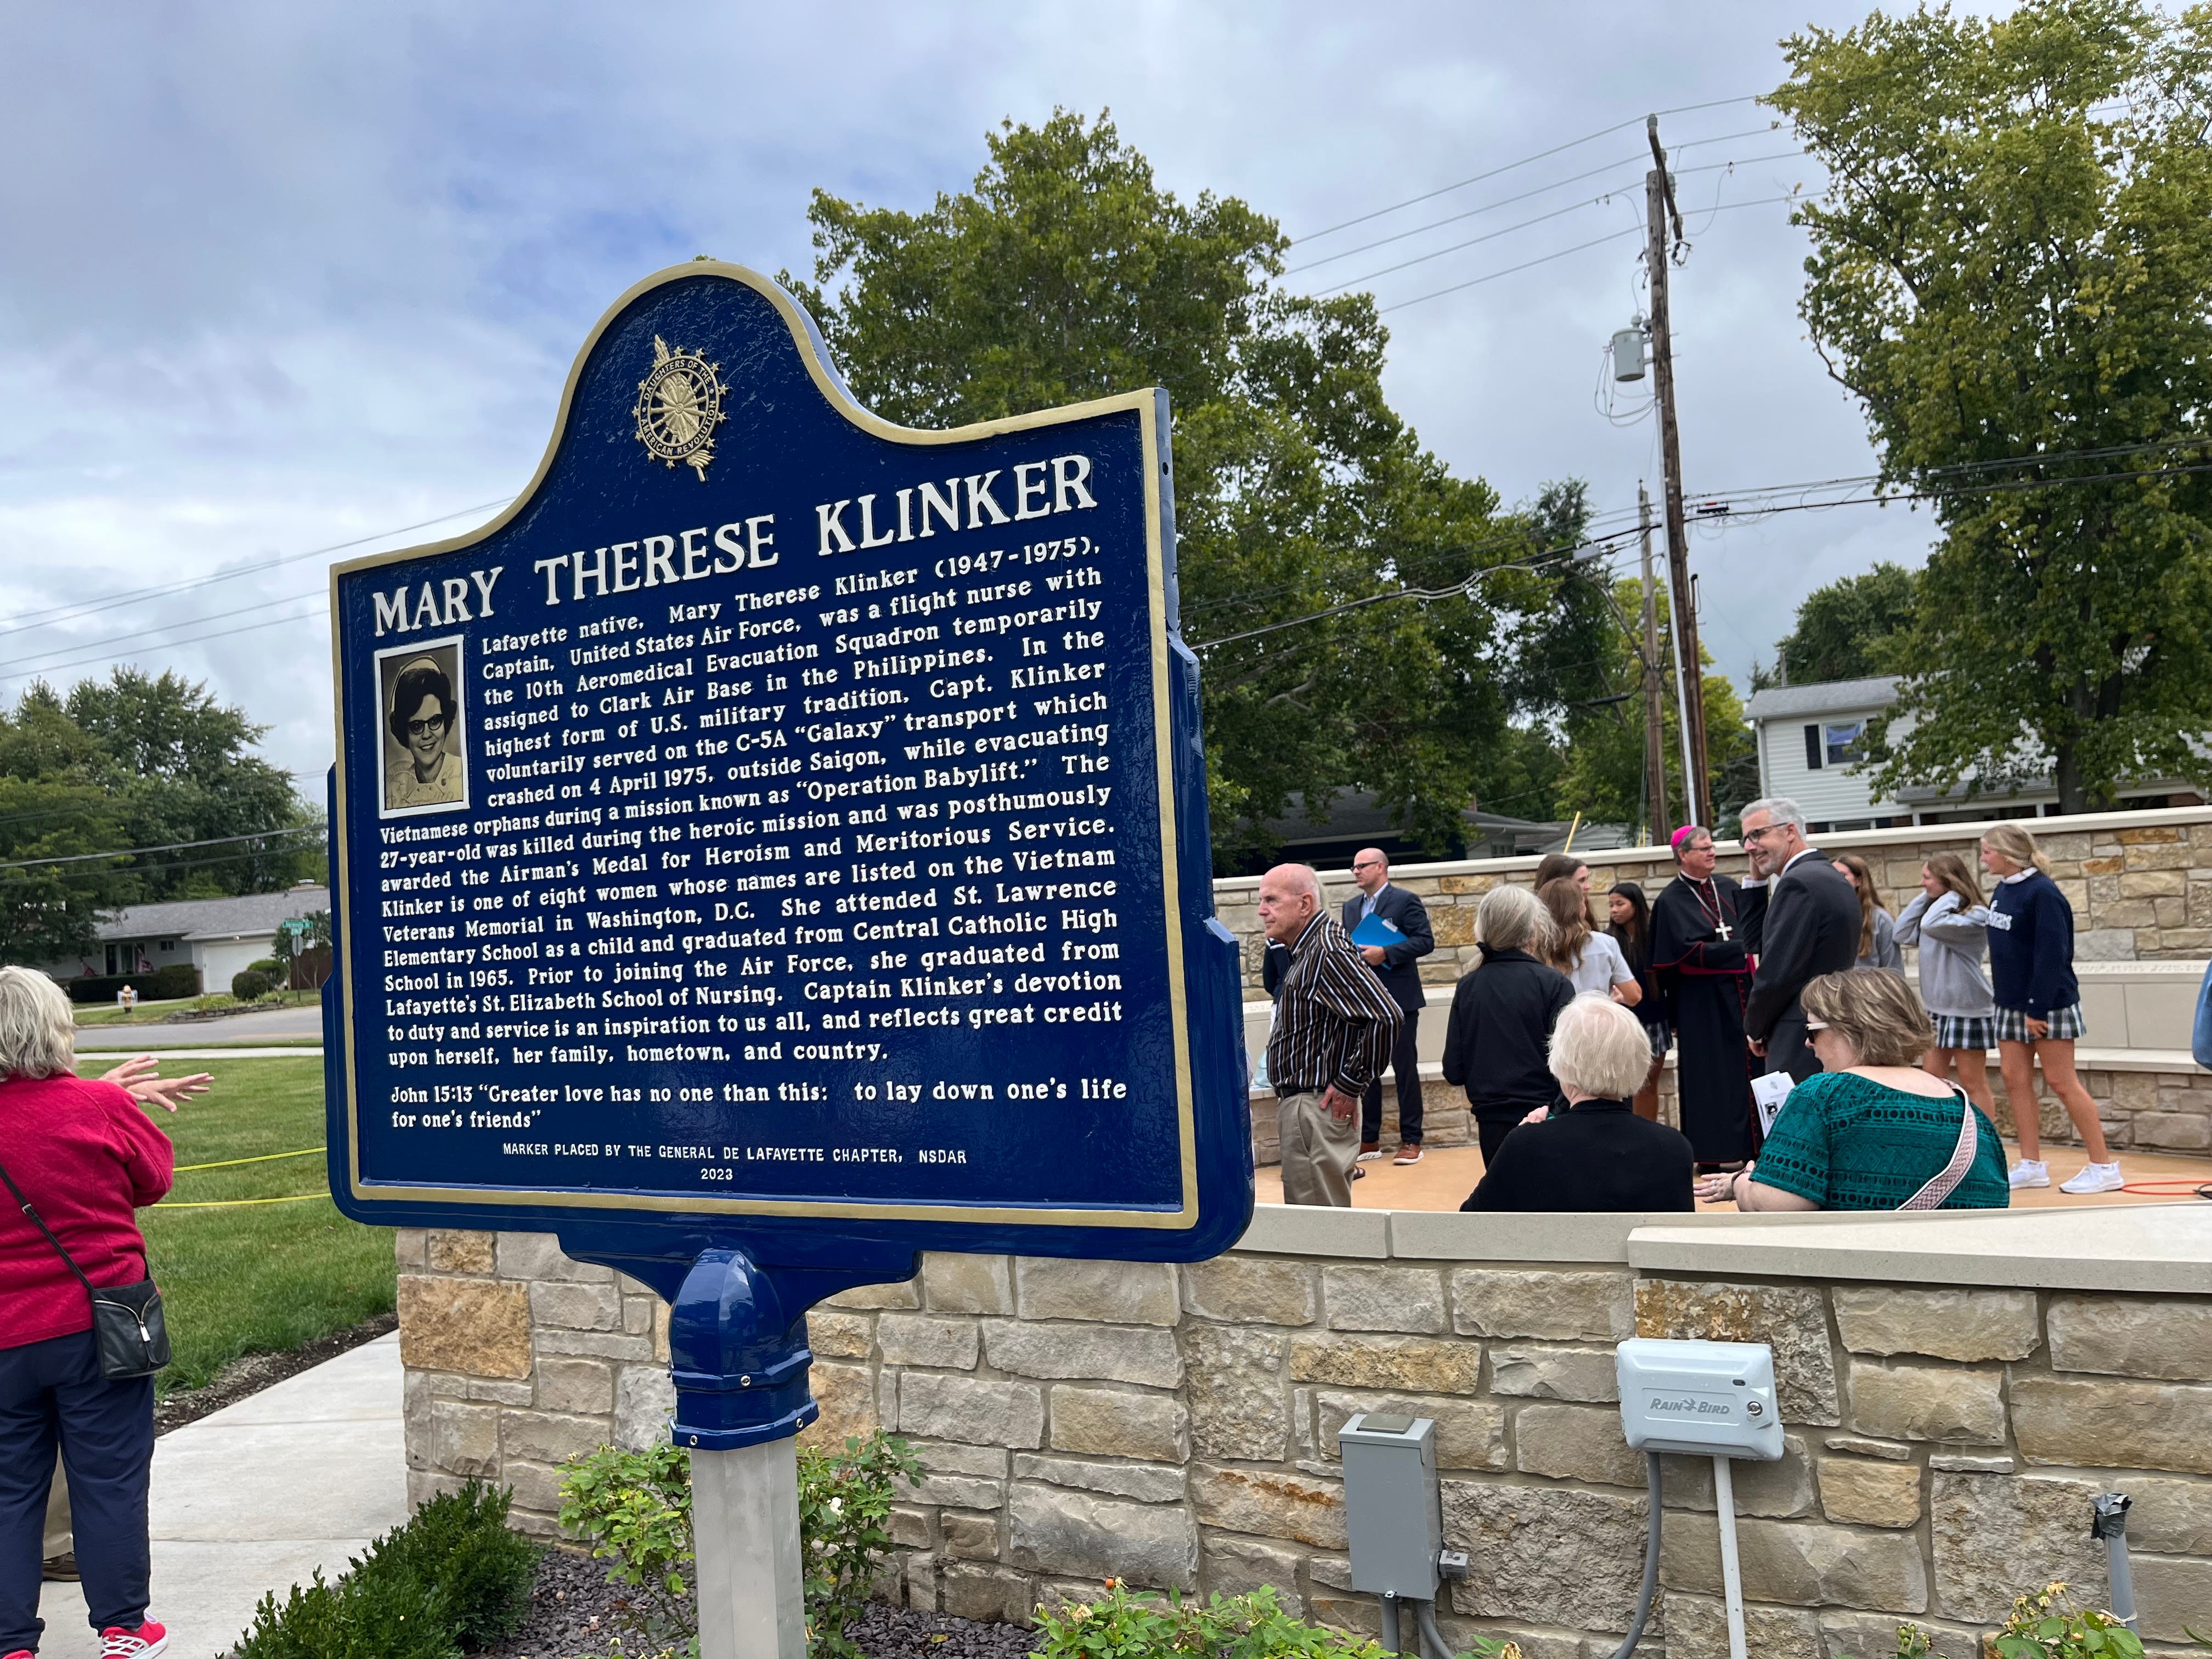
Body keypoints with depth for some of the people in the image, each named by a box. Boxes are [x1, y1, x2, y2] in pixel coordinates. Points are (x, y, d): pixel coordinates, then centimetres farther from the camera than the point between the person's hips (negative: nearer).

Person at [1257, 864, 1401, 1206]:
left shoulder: (1327, 951, -18)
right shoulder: (1306, 950, 13)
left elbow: (1385, 1018, -26)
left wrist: (1350, 1085, -18)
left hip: (1317, 1109, -10)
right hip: (1297, 1104, 10)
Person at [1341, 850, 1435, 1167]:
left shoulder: (1406, 901, -6)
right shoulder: (1351, 907, 14)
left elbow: (1426, 941, -13)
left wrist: (1386, 953, -22)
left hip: (1398, 998, -6)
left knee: (1405, 1069, 1)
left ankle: (1411, 1140, 8)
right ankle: (1369, 1140, 18)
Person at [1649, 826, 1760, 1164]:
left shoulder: (1728, 888, 11)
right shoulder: (1671, 901, -7)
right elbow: (1688, 950, -16)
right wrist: (1740, 950, -18)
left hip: (1738, 995, 5)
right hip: (1702, 1004, -5)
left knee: (1745, 1069, 6)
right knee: (1709, 1078, 0)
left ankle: (1750, 1146, 14)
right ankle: (1711, 1153, 6)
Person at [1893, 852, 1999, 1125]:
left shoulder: (1976, 915, -16)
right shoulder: (1933, 910, 11)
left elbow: (1932, 925, -31)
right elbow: (1903, 934, 2)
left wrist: (1952, 895, -18)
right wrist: (1923, 897, 2)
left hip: (1967, 1009, -8)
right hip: (1936, 1008, 8)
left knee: (1973, 1084, 1)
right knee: (1932, 1080, 11)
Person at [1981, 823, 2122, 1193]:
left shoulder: (2043, 893, -18)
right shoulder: (2003, 890, 7)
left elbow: (2052, 955, -20)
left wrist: (2039, 1008, -21)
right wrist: (2005, 994, 11)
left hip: (2048, 1004, -8)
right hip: (2012, 1003, 8)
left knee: (2061, 1082, -2)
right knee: (2015, 1078, 7)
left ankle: (2105, 1167, 10)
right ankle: (2032, 1165, 15)